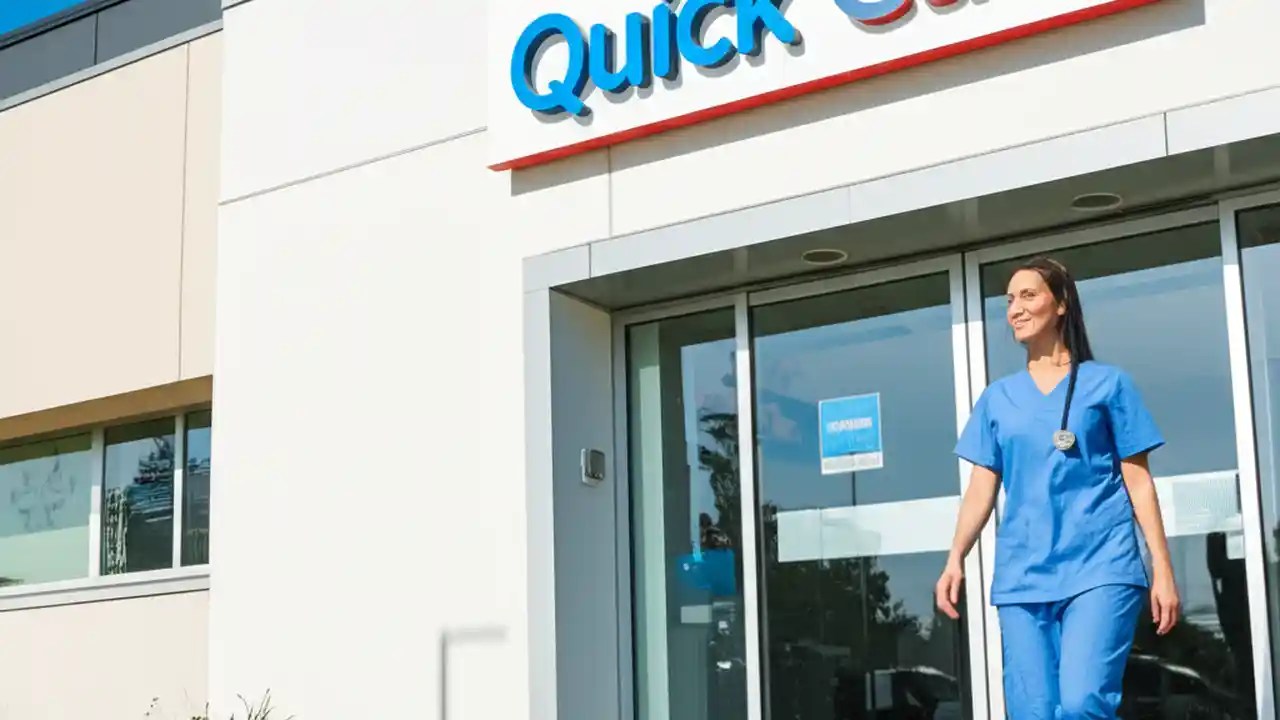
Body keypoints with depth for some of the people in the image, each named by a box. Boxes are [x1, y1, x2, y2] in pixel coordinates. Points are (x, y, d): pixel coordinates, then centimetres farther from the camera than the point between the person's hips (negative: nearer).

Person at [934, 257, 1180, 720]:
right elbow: (982, 488, 11)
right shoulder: (997, 398, 15)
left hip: (1101, 568, -3)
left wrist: (1162, 567, -1)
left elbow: (1138, 480, 6)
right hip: (1021, 577, 3)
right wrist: (955, 559, -4)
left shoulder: (1107, 383, 8)